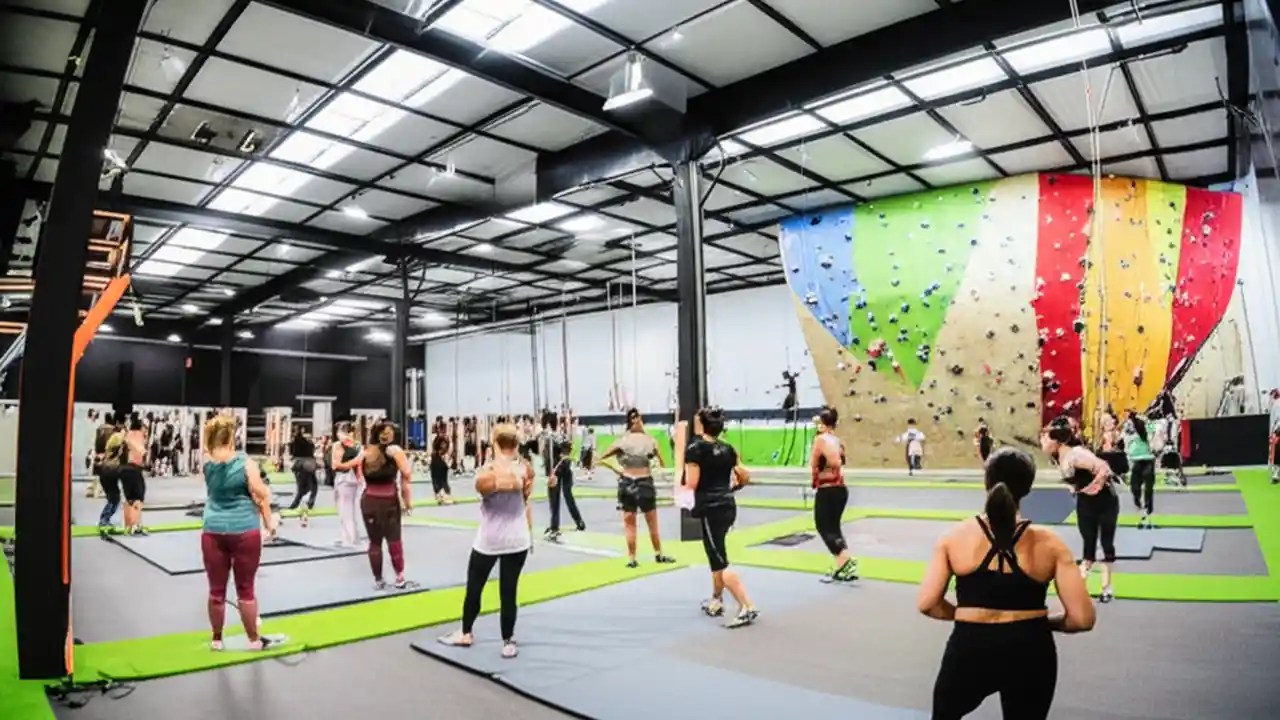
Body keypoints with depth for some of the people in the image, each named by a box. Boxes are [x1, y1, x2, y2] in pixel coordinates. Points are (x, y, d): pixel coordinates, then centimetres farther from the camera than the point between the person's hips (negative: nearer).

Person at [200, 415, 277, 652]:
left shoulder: (207, 466, -1)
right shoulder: (245, 463, -11)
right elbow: (261, 496, -8)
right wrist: (269, 523, 6)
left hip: (213, 532, 3)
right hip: (245, 531, -3)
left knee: (216, 590, 13)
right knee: (245, 589, 8)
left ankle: (217, 640, 27)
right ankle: (254, 640, 20)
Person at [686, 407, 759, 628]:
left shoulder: (695, 448, -10)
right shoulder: (727, 449, 9)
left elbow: (691, 485, -16)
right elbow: (745, 477, 13)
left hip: (710, 509, -8)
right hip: (728, 506, 8)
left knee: (720, 562, -3)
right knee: (715, 554, 22)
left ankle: (747, 608, -7)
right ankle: (716, 602, 31)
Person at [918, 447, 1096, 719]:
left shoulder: (956, 536, -6)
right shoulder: (1048, 543, -5)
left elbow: (926, 603, -8)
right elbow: (1082, 618, -8)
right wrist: (1043, 621, 11)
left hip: (970, 649, -1)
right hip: (1029, 652, 1)